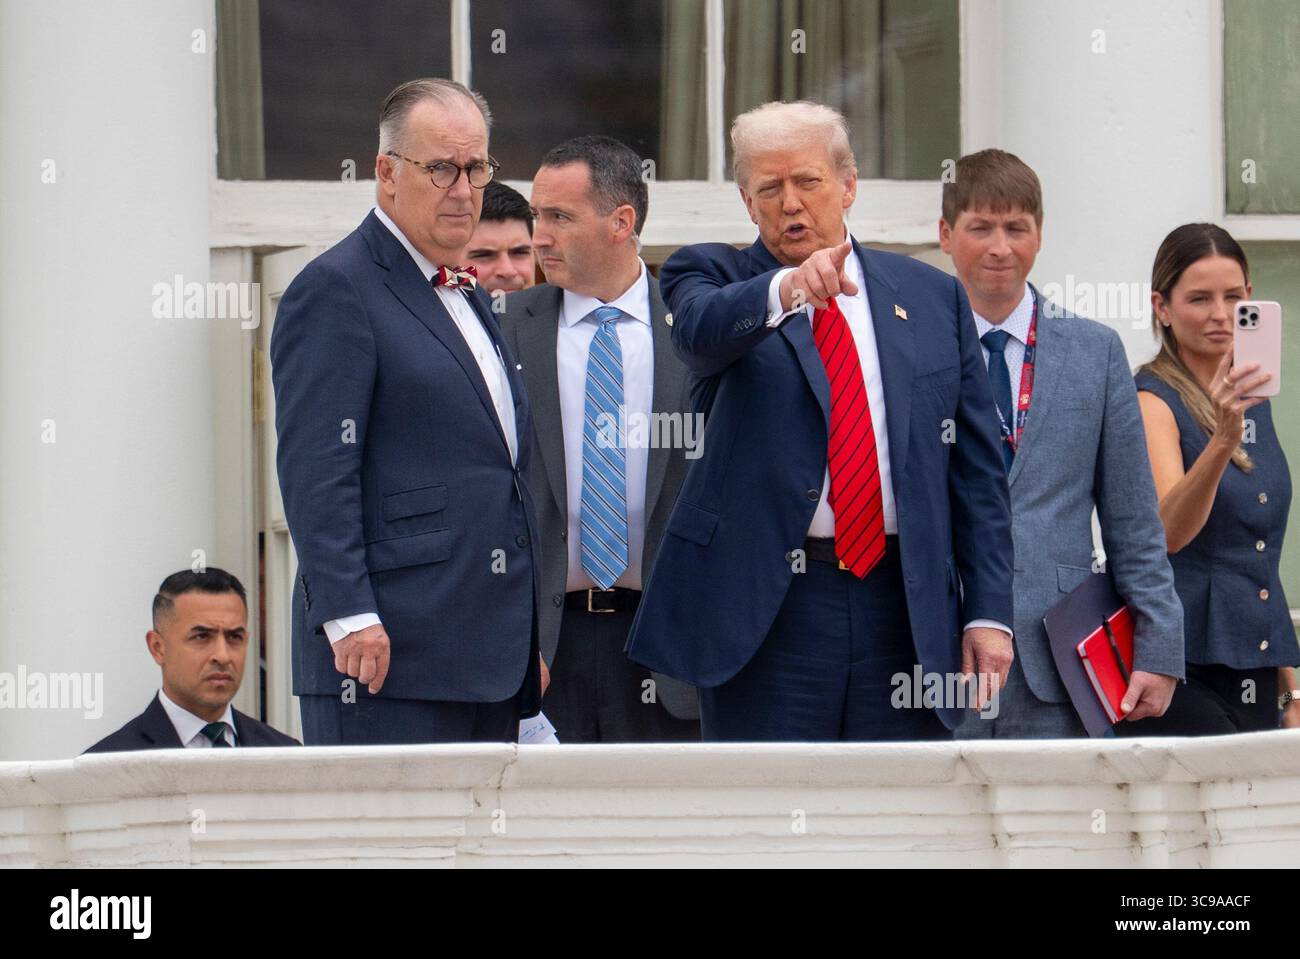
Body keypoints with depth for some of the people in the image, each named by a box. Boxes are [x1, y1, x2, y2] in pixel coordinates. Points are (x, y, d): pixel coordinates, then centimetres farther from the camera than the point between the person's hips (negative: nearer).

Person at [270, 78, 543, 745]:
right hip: (387, 649, -8)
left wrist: (529, 639, 21)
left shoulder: (468, 299, 23)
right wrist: (348, 616, -21)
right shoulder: (335, 289, -5)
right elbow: (315, 471, -13)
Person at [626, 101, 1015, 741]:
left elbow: (977, 470, 11)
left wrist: (988, 611, 4)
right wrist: (786, 290, -40)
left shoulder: (932, 297, 13)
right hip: (765, 614, -2)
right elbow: (700, 329, -20)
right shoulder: (714, 276, 6)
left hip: (907, 613, 3)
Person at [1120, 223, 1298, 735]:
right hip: (1181, 669, -7)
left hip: (1254, 670, 7)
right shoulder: (1153, 400, -7)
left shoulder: (1251, 399, 16)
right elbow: (1171, 530, -24)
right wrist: (1222, 441, -40)